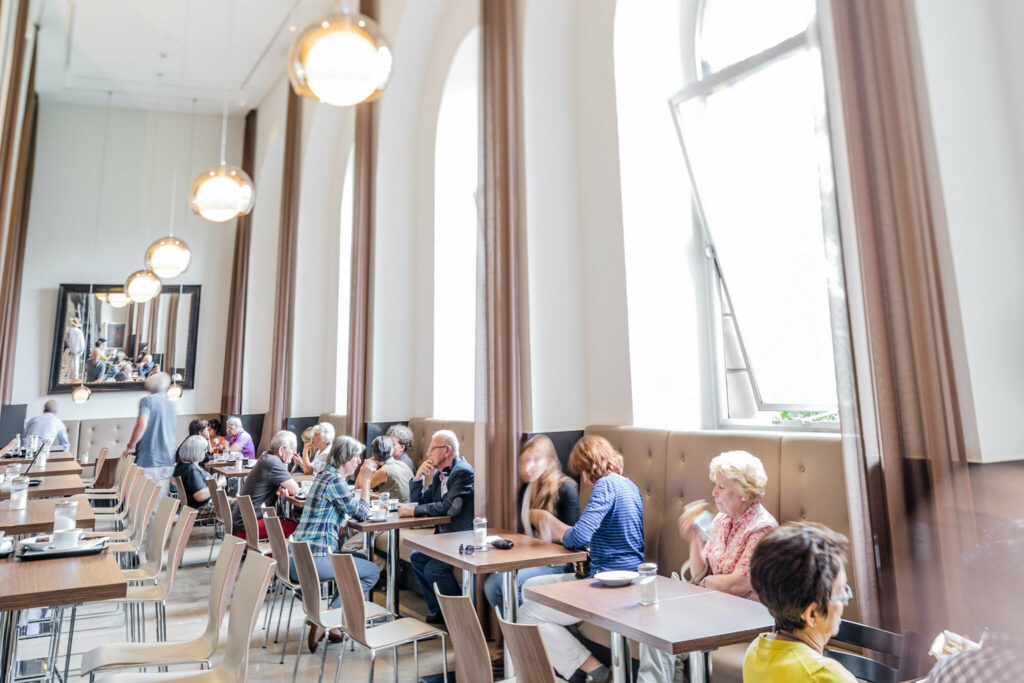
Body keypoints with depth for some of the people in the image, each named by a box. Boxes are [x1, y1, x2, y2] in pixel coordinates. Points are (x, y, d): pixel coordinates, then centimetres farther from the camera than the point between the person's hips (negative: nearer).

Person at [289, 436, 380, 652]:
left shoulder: (323, 475, 15)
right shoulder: (335, 480, -15)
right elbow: (361, 513, -7)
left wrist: (362, 494, 17)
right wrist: (366, 480, -2)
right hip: (313, 559, -10)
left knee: (361, 560, 24)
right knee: (372, 572, -1)